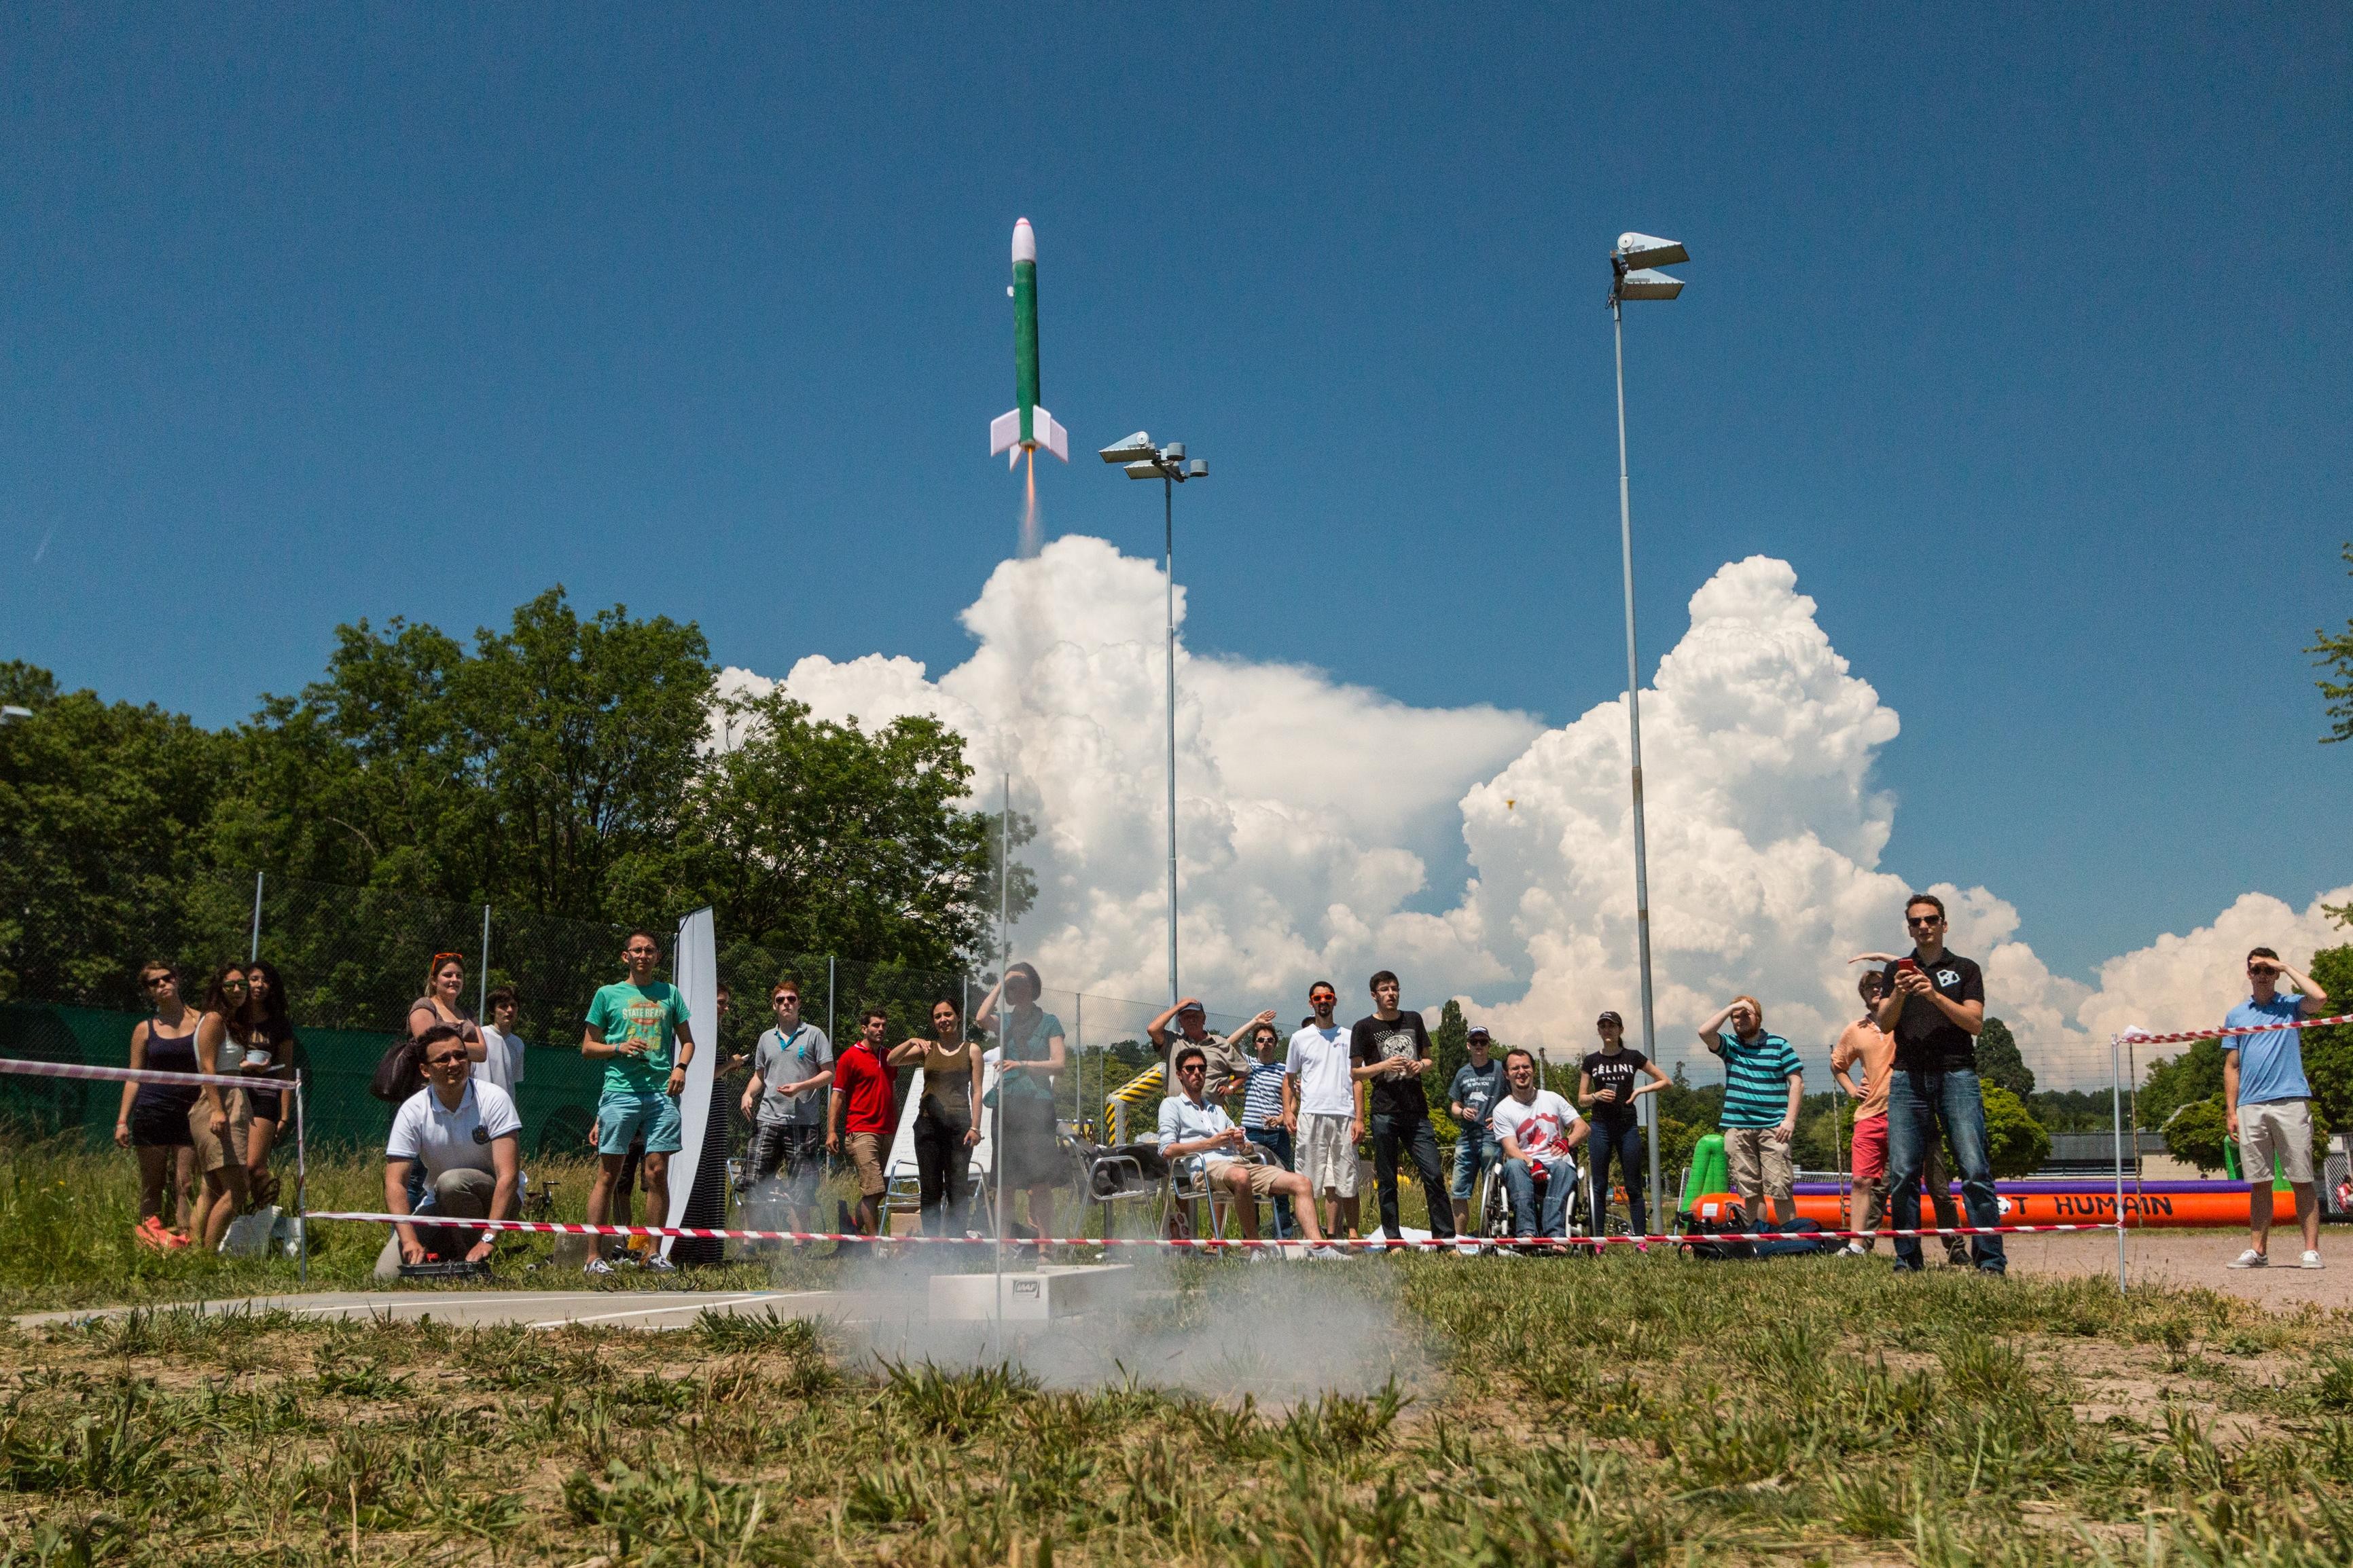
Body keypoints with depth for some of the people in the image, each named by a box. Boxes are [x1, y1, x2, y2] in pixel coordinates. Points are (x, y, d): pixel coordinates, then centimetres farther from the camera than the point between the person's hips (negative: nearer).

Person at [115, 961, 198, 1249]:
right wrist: (123, 1120, 4)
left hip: (189, 1114, -1)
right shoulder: (145, 1029, 8)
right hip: (151, 1112, 1)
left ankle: (185, 1238, -8)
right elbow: (134, 1077, 10)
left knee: (184, 1184, -6)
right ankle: (150, 1236, 8)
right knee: (152, 1185, 4)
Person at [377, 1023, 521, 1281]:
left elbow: (508, 1175, -24)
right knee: (388, 1274, -15)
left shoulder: (493, 1099, -18)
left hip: (492, 1201, -3)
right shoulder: (412, 1111, -10)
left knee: (451, 1181, -34)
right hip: (439, 1206, 3)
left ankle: (474, 1265, -16)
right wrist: (410, 1240, -29)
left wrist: (488, 1239, -33)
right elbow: (395, 1182, -15)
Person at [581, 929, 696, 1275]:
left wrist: (680, 1067, 1)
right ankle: (594, 1255, 0)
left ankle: (653, 1252, 9)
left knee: (658, 1172, 0)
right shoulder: (608, 994, 9)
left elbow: (687, 1040, 21)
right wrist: (619, 1048, -8)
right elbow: (588, 1046, 10)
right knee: (608, 1174, -4)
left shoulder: (669, 994, 15)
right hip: (620, 1091, -2)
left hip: (662, 1092, 2)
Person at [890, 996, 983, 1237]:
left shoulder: (971, 1051, 6)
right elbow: (892, 1061, 0)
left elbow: (976, 1091, 1)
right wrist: (911, 1041, -16)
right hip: (928, 1123, 2)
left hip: (958, 1123, -2)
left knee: (957, 1190, -4)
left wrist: (975, 1126, -7)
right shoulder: (927, 1049, 11)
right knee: (930, 1190, 4)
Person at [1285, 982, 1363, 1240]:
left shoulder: (1348, 1037, 11)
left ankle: (1352, 1232, 9)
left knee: (1347, 1180, 2)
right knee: (1308, 1180, -2)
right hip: (1310, 1115, 0)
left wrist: (1359, 1118, -1)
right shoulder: (1300, 1038, 11)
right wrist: (1287, 1110, 0)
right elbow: (1289, 1078, 15)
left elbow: (1357, 1080, 8)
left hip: (1344, 1116, 0)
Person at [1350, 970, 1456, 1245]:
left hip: (1417, 1111, 2)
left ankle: (1446, 1239, 0)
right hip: (1385, 1112, -2)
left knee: (1434, 1176, -4)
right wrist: (1384, 1066, -12)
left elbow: (1430, 1059, 21)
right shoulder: (1364, 1027, 4)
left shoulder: (1413, 1020, 14)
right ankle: (1393, 1240, 8)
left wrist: (1420, 1065, -2)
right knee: (1387, 1181, 2)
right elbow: (1355, 1072, 4)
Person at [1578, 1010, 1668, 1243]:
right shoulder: (1591, 1061, 6)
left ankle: (1641, 1240, 3)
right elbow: (1581, 1099, 8)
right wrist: (1597, 1096, -13)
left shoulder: (1633, 1057, 4)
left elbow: (1664, 1081, 9)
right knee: (1599, 1186, 0)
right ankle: (1597, 1240, 2)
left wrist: (1641, 1090, -5)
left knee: (1634, 1186, 0)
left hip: (1628, 1126, -1)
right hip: (1601, 1126, 1)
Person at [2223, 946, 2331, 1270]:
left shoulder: (2291, 1006, 8)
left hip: (2291, 1102, -3)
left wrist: (2287, 968, -5)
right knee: (2258, 1183, 6)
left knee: (2301, 1181, -2)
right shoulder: (2236, 1016, 15)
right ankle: (2258, 1250, 9)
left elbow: (2320, 999, -16)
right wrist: (2231, 1111, 7)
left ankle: (2312, 1250, -1)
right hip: (2251, 1107, 3)